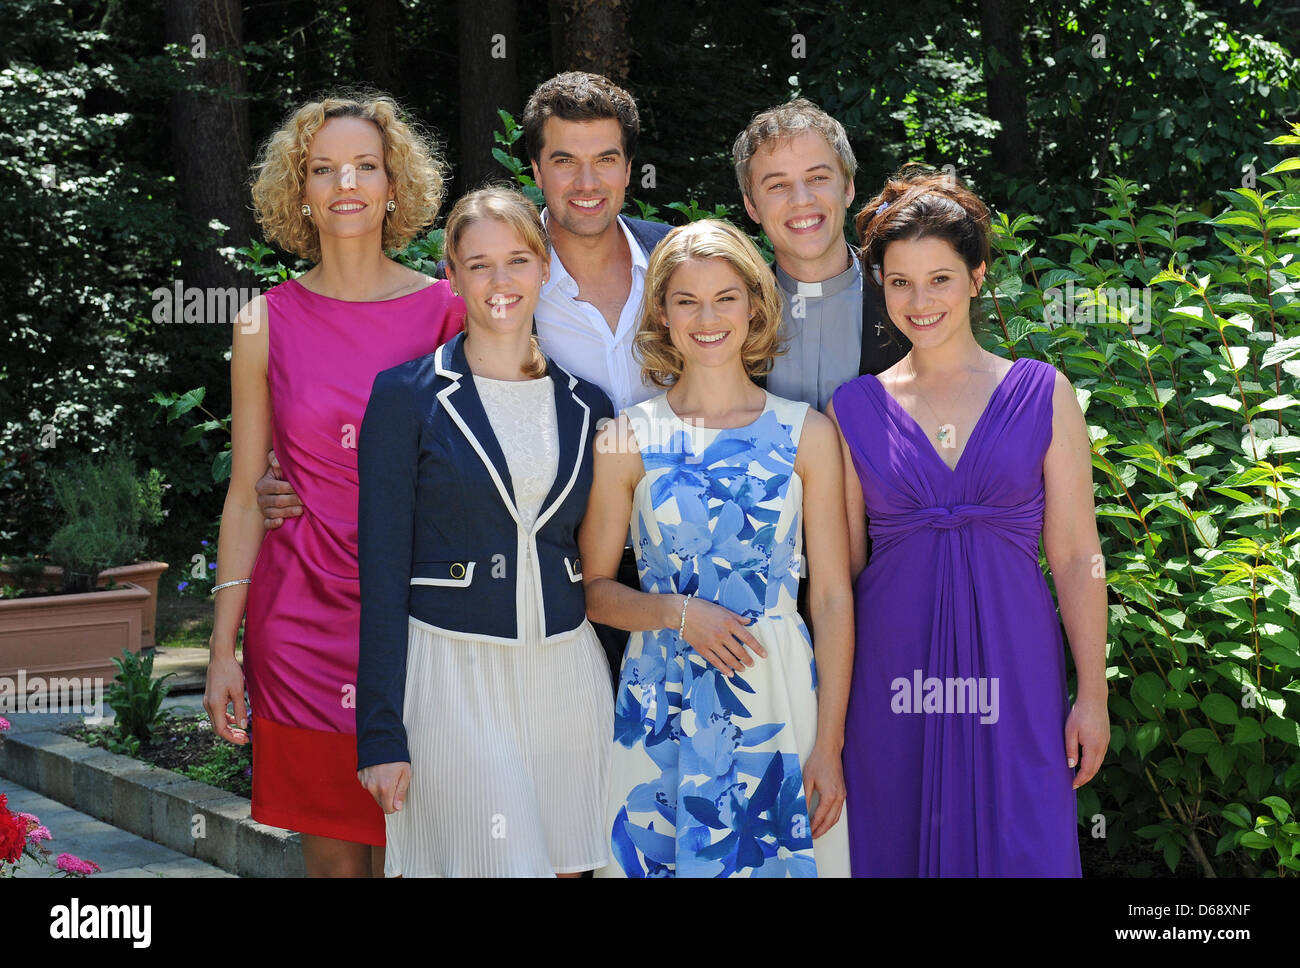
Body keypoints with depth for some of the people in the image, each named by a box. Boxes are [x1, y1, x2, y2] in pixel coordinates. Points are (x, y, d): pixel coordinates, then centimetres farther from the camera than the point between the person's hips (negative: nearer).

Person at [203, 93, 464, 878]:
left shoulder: (447, 310, 1)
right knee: (331, 852, 7)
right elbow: (247, 492, 5)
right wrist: (223, 648, 1)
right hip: (303, 617, 1)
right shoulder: (267, 322, 2)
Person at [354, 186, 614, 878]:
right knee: (498, 863, -8)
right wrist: (382, 735, -9)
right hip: (452, 675, -4)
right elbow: (382, 571, -5)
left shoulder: (585, 404, 9)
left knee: (566, 864, 8)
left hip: (566, 674, 4)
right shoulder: (407, 396, -3)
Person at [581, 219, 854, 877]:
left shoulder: (807, 434, 2)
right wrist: (675, 612, -14)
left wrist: (829, 745, -3)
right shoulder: (626, 440, 1)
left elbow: (833, 598, 1)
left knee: (779, 859, 6)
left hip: (778, 696, 1)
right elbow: (592, 590, 4)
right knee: (657, 858, 5)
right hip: (663, 699, 0)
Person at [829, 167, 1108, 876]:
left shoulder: (1042, 393, 2)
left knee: (1023, 849, 1)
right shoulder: (854, 407, 4)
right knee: (898, 847, 9)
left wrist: (1092, 693, -2)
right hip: (892, 670, 1)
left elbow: (1076, 557, 2)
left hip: (1013, 664, -1)